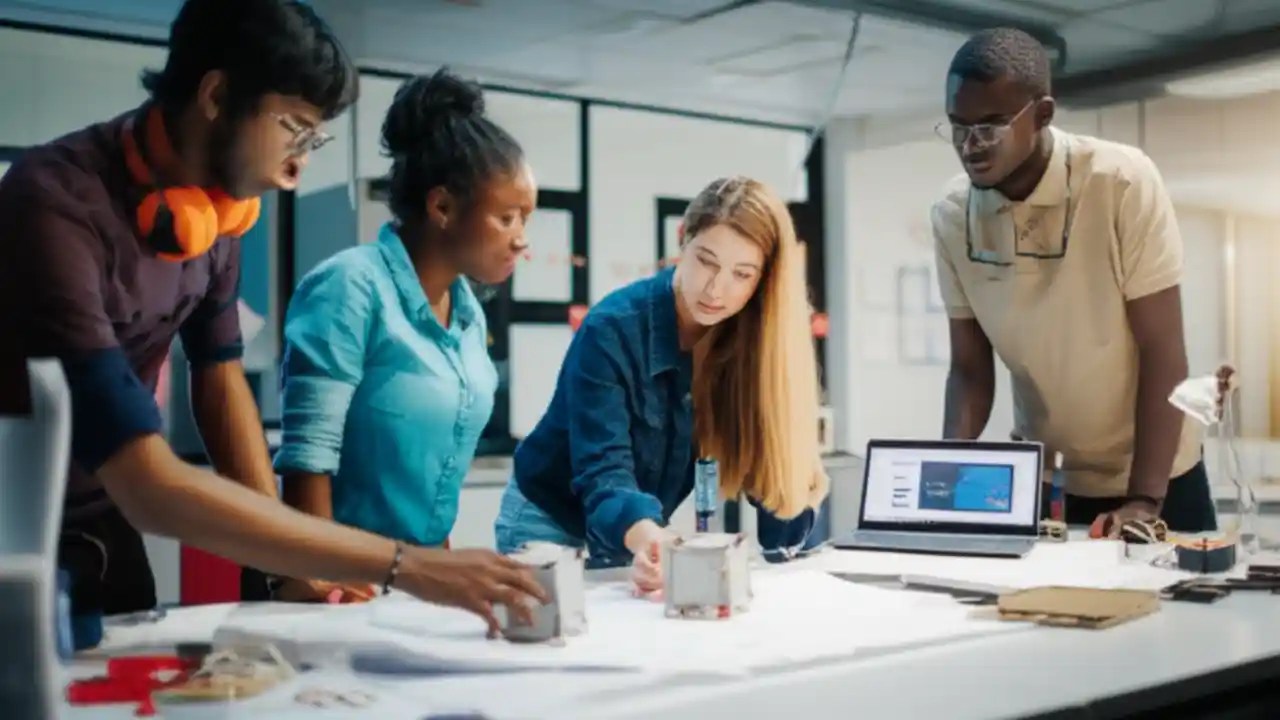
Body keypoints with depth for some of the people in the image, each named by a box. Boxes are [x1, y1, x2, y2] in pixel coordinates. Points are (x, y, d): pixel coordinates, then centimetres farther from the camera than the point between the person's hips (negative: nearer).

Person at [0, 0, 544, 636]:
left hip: (105, 531, 6)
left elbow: (220, 377, 4)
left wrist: (291, 566, -6)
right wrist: (403, 567, -38)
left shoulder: (217, 204, -7)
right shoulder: (57, 206, -31)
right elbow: (150, 488, -38)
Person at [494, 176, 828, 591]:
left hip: (642, 534, 4)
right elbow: (602, 472, -30)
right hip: (552, 527, -3)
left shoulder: (752, 340, -10)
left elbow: (772, 463, -11)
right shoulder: (612, 330, -22)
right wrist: (644, 535, -49)